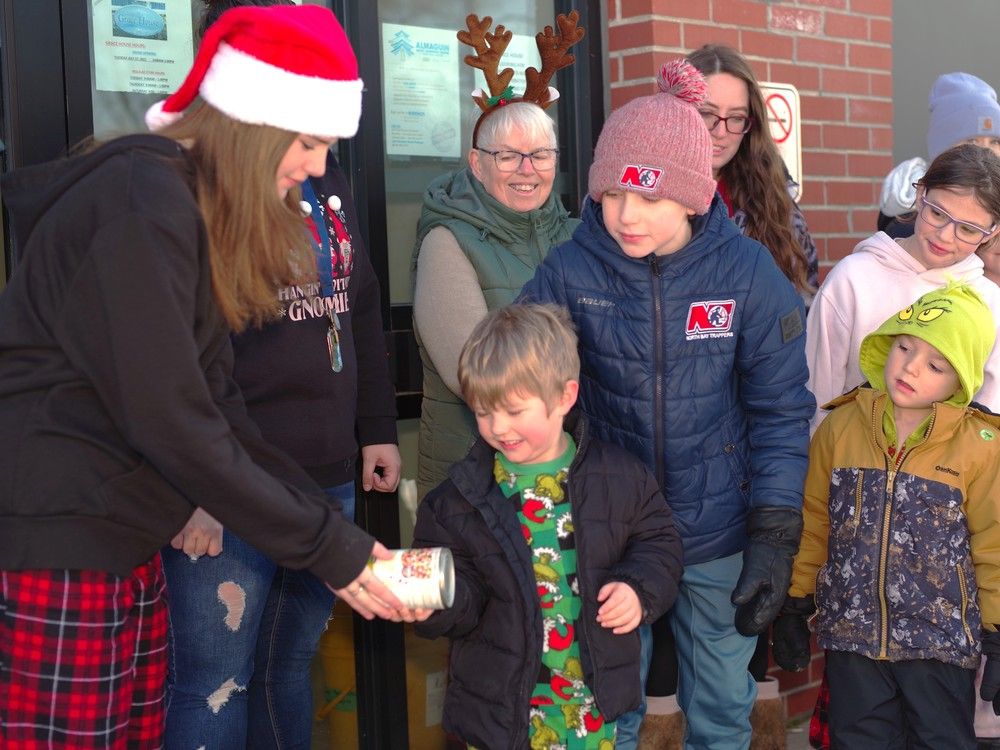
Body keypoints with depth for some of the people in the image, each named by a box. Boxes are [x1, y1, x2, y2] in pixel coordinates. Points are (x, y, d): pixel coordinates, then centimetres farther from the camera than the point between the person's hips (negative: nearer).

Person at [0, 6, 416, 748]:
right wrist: (328, 547, -15)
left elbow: (217, 405, 9)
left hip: (121, 545, 9)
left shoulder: (199, 212, 12)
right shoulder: (142, 205, -18)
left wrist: (334, 526, 1)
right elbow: (174, 426, -21)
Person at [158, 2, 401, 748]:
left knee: (291, 667, 15)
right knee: (215, 686, -2)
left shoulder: (326, 177, 15)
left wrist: (377, 428, 19)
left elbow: (363, 309, 22)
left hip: (330, 477, 7)